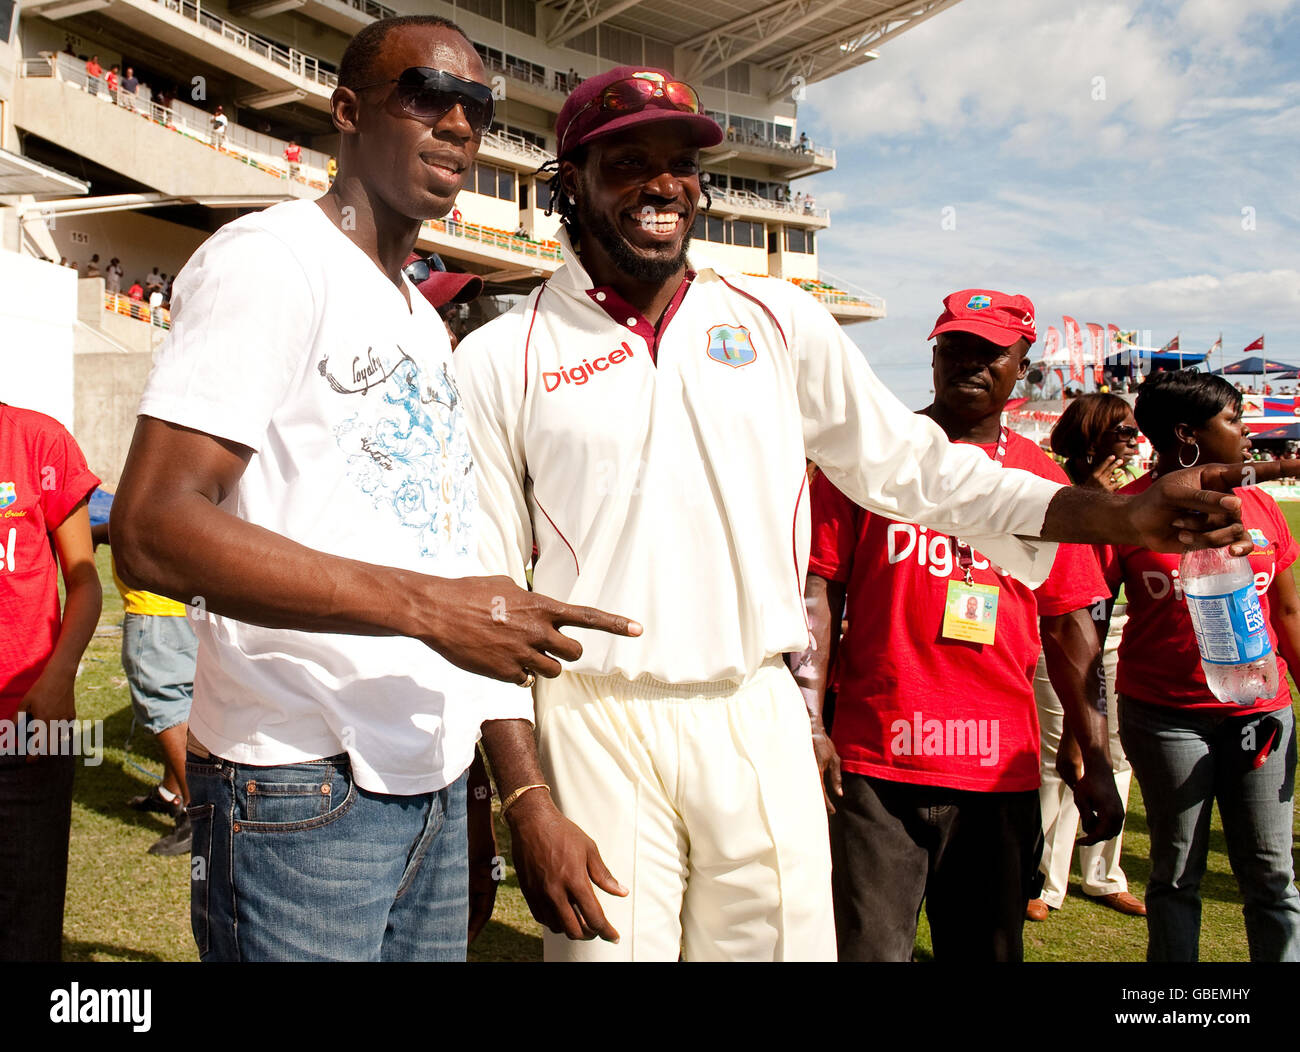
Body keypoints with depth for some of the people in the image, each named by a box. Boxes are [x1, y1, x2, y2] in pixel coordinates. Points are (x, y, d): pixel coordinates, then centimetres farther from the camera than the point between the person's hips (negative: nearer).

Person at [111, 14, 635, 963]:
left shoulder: (423, 318, 19)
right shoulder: (270, 259, -9)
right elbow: (151, 530, -20)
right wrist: (429, 606, -24)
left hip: (437, 777, 8)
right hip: (301, 787, -8)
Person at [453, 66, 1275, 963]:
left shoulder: (778, 320, 8)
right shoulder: (501, 361, 0)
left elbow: (913, 467, 11)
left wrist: (1122, 514, 0)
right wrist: (528, 805, -7)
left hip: (761, 719, 2)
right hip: (594, 728, -2)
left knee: (783, 932, 8)